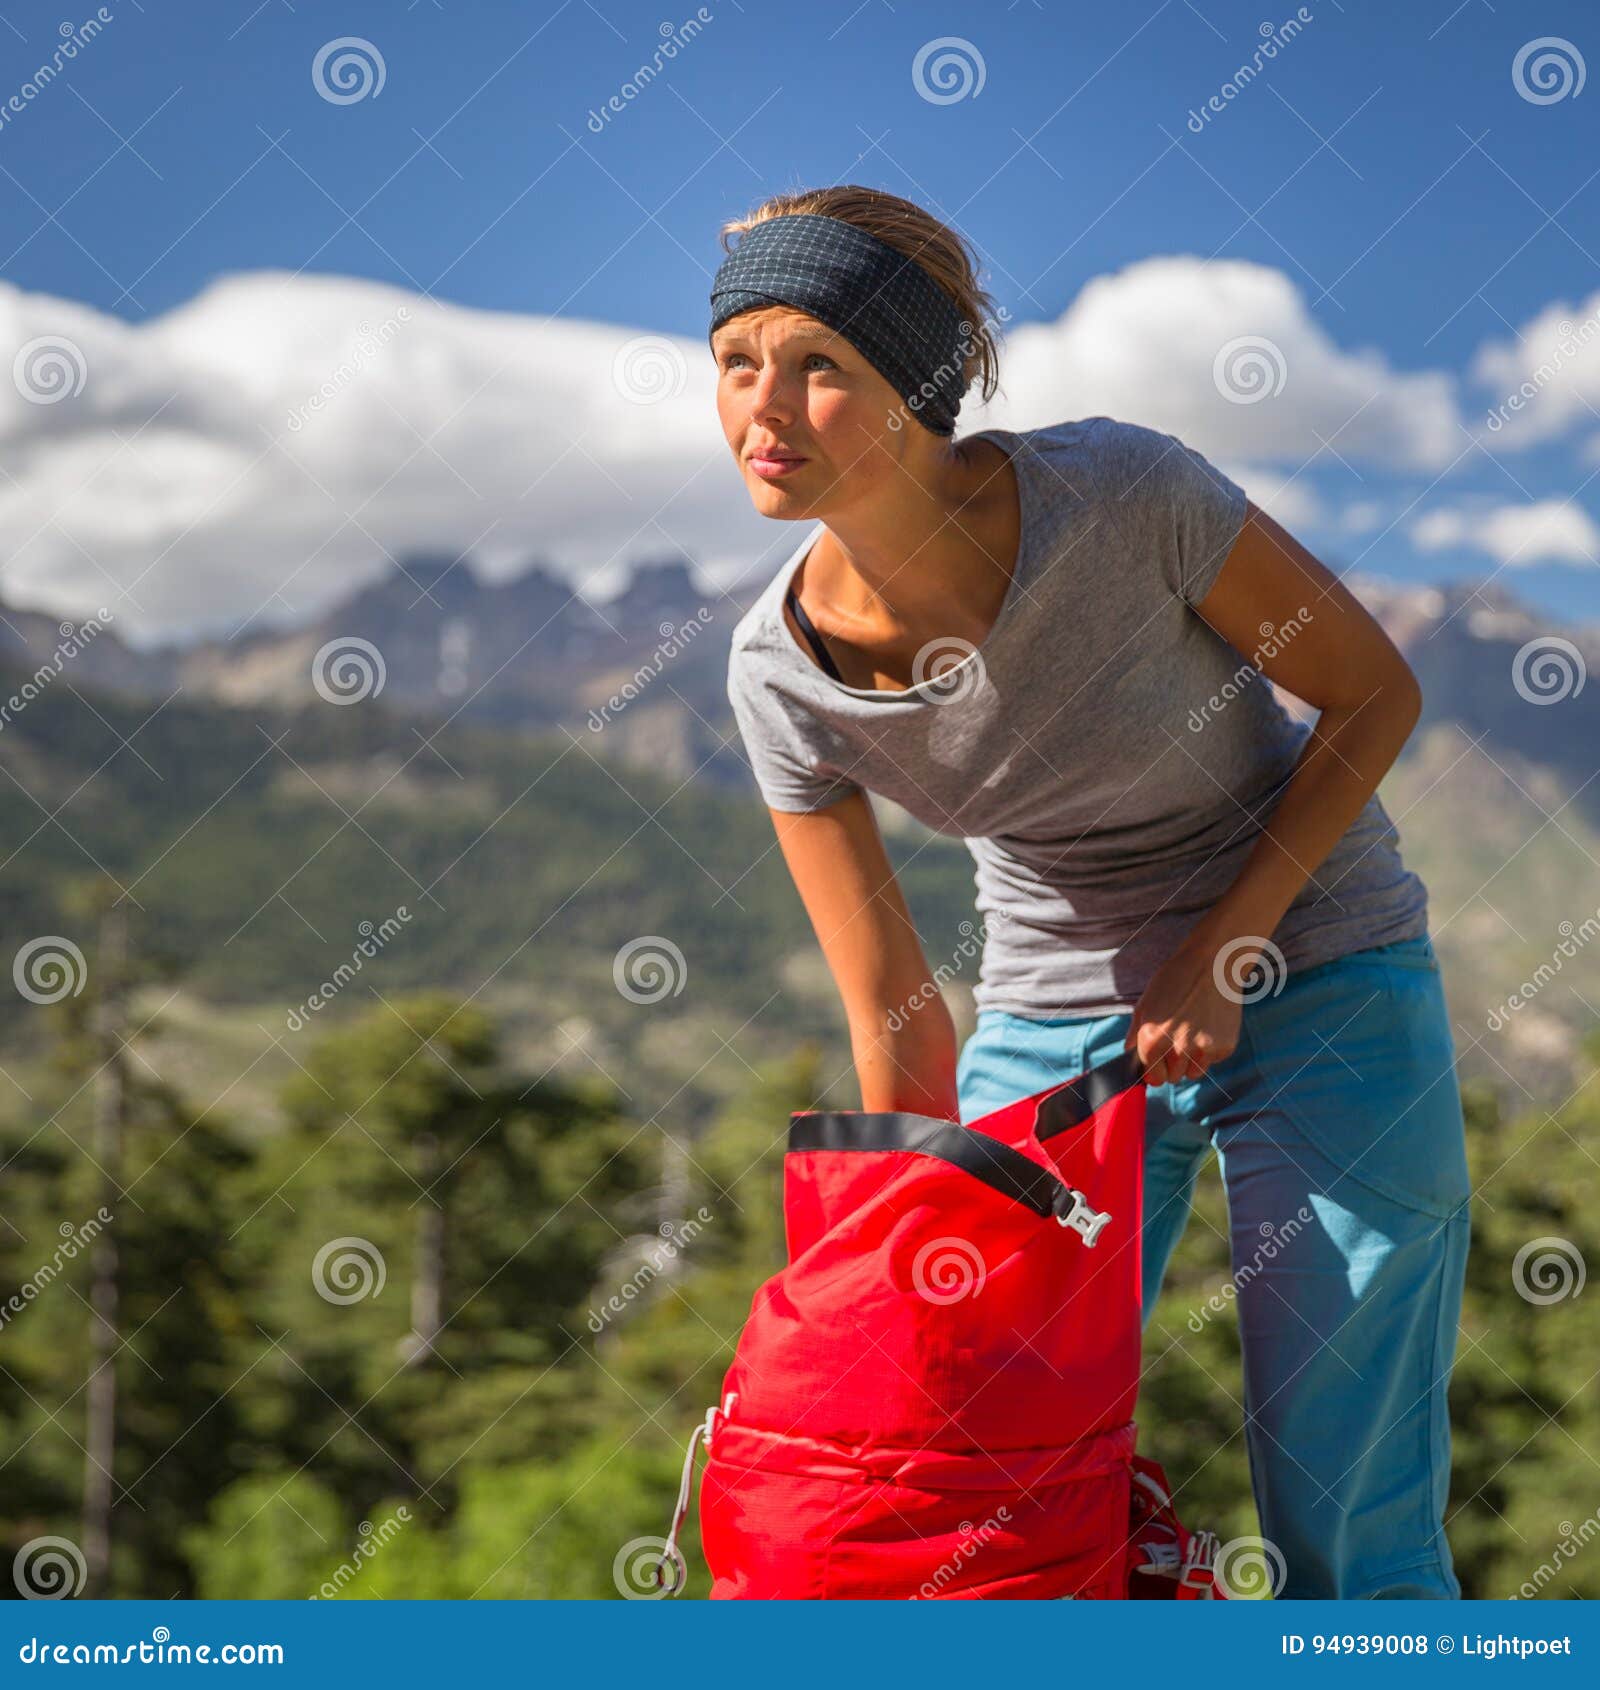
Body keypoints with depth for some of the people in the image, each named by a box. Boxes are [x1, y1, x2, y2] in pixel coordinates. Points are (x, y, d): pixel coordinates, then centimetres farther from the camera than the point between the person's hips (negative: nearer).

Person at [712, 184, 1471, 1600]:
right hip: (1052, 1024, 3)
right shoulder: (782, 671, -14)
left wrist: (1222, 954, -16)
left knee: (1351, 1535, -2)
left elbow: (1375, 693, -9)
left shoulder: (1121, 493, -24)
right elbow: (898, 1023, -6)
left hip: (1315, 988, -3)